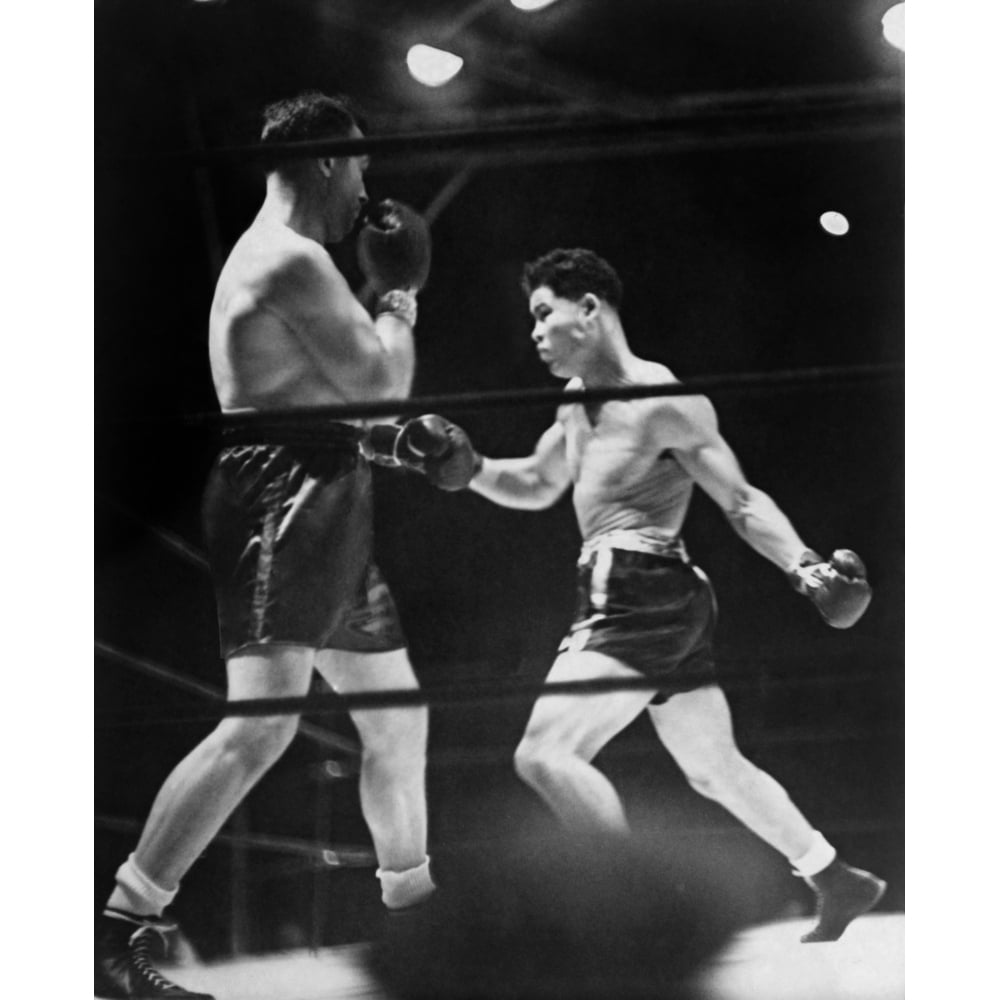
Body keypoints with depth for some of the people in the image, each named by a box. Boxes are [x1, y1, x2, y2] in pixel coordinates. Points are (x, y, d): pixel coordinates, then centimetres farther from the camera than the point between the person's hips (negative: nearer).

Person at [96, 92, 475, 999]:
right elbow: (376, 378, -15)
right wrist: (397, 301, 3)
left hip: (327, 512, 11)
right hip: (283, 501, -11)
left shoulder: (283, 261, 24)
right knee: (265, 721, -22)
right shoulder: (291, 260, -10)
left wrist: (404, 444, 14)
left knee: (398, 714, 18)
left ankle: (410, 891, 34)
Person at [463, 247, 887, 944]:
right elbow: (536, 487, 25)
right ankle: (840, 883, 30)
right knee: (717, 767, 18)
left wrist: (804, 566, -27)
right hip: (661, 602, 10)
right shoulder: (578, 399, 12)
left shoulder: (661, 402, -14)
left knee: (545, 755, -16)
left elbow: (742, 501, -13)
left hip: (644, 601, -10)